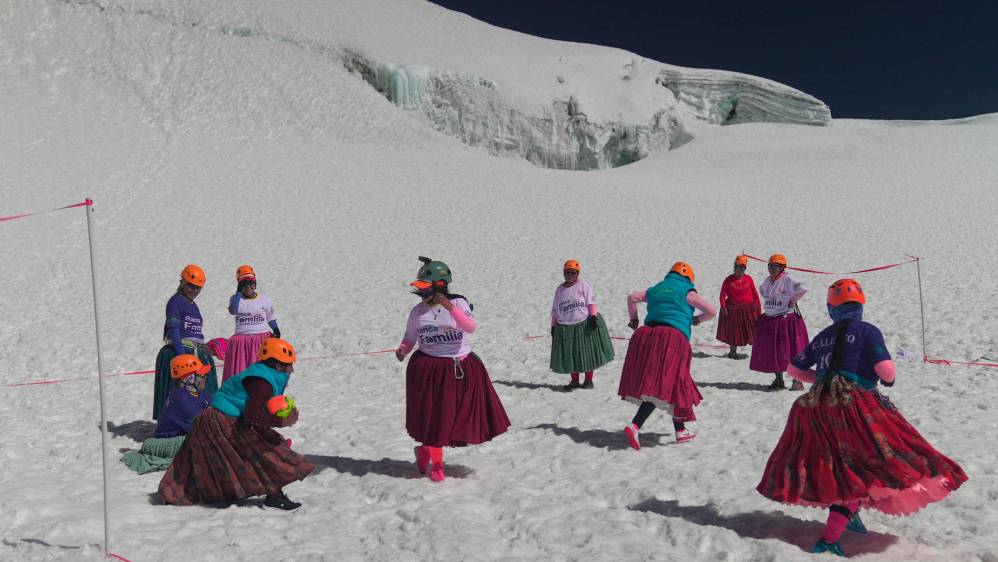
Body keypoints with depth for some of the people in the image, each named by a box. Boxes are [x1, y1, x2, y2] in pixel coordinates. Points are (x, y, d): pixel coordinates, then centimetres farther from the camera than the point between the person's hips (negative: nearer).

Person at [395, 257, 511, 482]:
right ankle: (435, 463, 25)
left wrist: (451, 308, -33)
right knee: (433, 417, 2)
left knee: (465, 414, 8)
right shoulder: (417, 311, 0)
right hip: (429, 369, 0)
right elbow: (410, 338, 11)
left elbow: (471, 328, -23)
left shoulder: (458, 303, -7)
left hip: (462, 368, 0)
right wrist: (402, 350, -11)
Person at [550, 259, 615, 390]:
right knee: (569, 355, 6)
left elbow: (591, 302, -5)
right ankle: (574, 381, 18)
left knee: (587, 354, 3)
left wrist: (594, 316, -17)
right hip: (565, 328, 4)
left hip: (585, 325, -4)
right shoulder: (560, 289, 12)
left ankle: (589, 380, 14)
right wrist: (553, 326, 13)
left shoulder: (583, 285, 0)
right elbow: (555, 310, 16)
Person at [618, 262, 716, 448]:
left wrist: (634, 319, 39)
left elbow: (631, 298, 29)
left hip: (648, 334, 7)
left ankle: (680, 430, 20)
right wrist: (697, 319, 23)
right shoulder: (686, 292, 7)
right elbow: (712, 311, 4)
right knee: (664, 387, -5)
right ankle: (634, 425, -18)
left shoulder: (655, 289, 23)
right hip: (672, 337, -7)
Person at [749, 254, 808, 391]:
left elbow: (803, 289, -23)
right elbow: (761, 290, 27)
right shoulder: (768, 281, 8)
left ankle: (798, 381, 3)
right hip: (769, 321, 7)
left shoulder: (788, 280, -13)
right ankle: (778, 380, 23)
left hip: (787, 319, -7)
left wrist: (792, 300, -14)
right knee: (772, 352, 10)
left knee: (791, 351, -5)